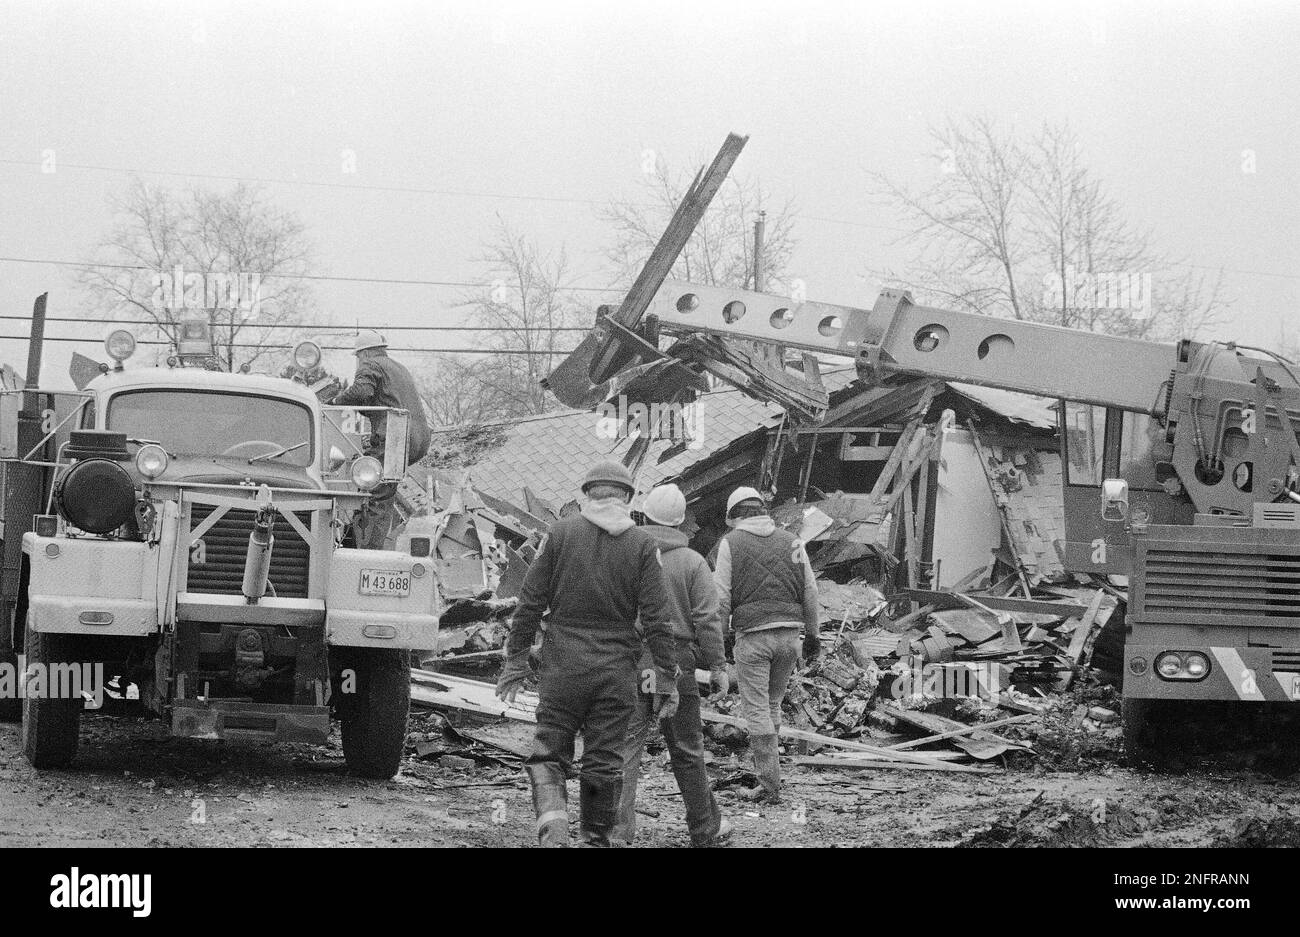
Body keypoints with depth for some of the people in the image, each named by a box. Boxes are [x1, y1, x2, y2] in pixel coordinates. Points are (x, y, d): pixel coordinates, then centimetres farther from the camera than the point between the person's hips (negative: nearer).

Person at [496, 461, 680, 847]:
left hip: (563, 664, 0)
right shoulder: (642, 545, 0)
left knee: (549, 752, 6)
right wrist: (666, 676, 1)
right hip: (617, 670, 0)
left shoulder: (559, 533, 0)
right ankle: (596, 838, 14)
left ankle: (552, 820, -17)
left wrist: (516, 659, 7)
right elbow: (657, 618, -3)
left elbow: (530, 602, 1)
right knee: (605, 761, 9)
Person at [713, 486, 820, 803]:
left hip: (752, 634, -4)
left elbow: (721, 597, -5)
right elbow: (810, 592, 10)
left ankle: (770, 785, -5)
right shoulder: (791, 541, 10)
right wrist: (812, 634, 19)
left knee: (756, 710, 0)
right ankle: (767, 768, 23)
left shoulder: (731, 543, -1)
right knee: (773, 703, 20)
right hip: (788, 634, 4)